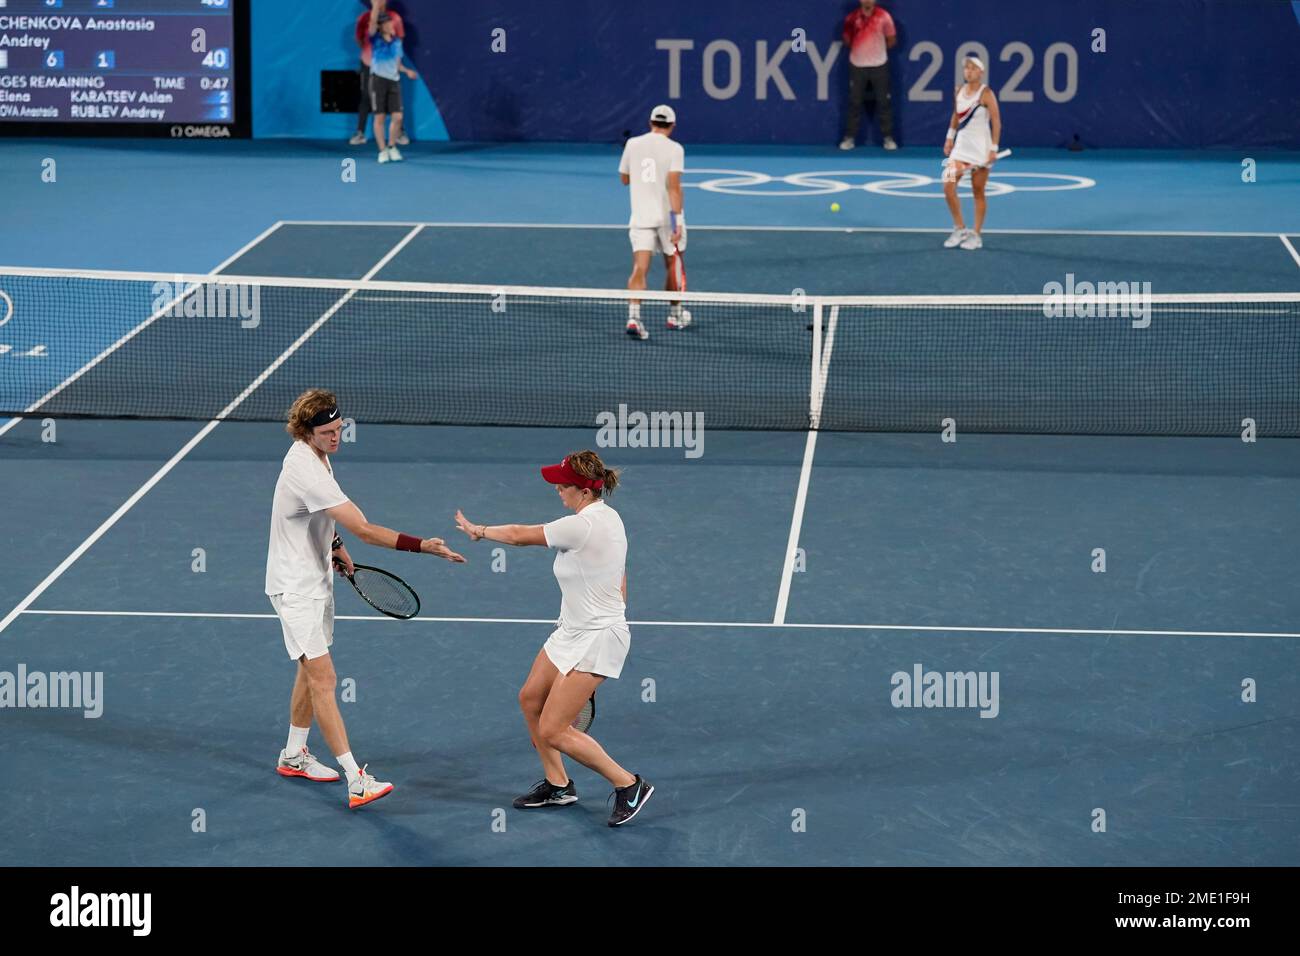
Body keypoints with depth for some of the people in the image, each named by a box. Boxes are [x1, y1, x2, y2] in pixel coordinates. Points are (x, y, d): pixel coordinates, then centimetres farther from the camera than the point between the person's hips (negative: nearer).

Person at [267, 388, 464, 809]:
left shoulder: (313, 454, 2)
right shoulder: (308, 473, -30)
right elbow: (365, 530, -34)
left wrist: (334, 544, 16)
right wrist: (423, 546, -37)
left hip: (316, 578, 10)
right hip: (295, 588, -10)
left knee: (312, 671, 19)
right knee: (323, 678, -13)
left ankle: (294, 755, 35)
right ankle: (356, 780, -20)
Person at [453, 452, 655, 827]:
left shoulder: (581, 526, -25)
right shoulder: (608, 516, 4)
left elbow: (520, 535, -13)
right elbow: (619, 581, 14)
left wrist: (480, 530, 4)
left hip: (594, 640, -10)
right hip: (572, 631, 10)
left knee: (553, 731, -8)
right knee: (530, 698, 19)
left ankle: (629, 785, 2)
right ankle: (558, 785, 31)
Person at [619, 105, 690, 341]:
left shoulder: (632, 144, 3)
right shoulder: (674, 149, -8)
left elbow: (625, 178, 15)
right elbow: (674, 185, -17)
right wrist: (677, 220, -20)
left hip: (640, 216, 2)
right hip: (667, 216, -2)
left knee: (640, 268, -6)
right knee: (673, 265, 18)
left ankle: (633, 316, -24)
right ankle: (675, 315, 32)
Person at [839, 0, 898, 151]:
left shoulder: (884, 17, -4)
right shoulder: (852, 18, 0)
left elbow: (892, 41, 4)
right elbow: (847, 42, 9)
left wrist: (878, 48, 1)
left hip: (879, 65, -1)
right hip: (857, 65, 1)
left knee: (884, 102, 2)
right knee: (855, 103, 3)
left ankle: (888, 138, 8)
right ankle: (849, 137, 9)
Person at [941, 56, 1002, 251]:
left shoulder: (986, 94, -11)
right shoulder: (959, 91, 5)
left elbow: (996, 122, -11)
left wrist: (994, 148, -16)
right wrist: (950, 136, 15)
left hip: (981, 147, -5)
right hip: (961, 145, 5)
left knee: (978, 191, 2)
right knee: (948, 186, -7)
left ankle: (976, 236, 11)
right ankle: (960, 229, 8)